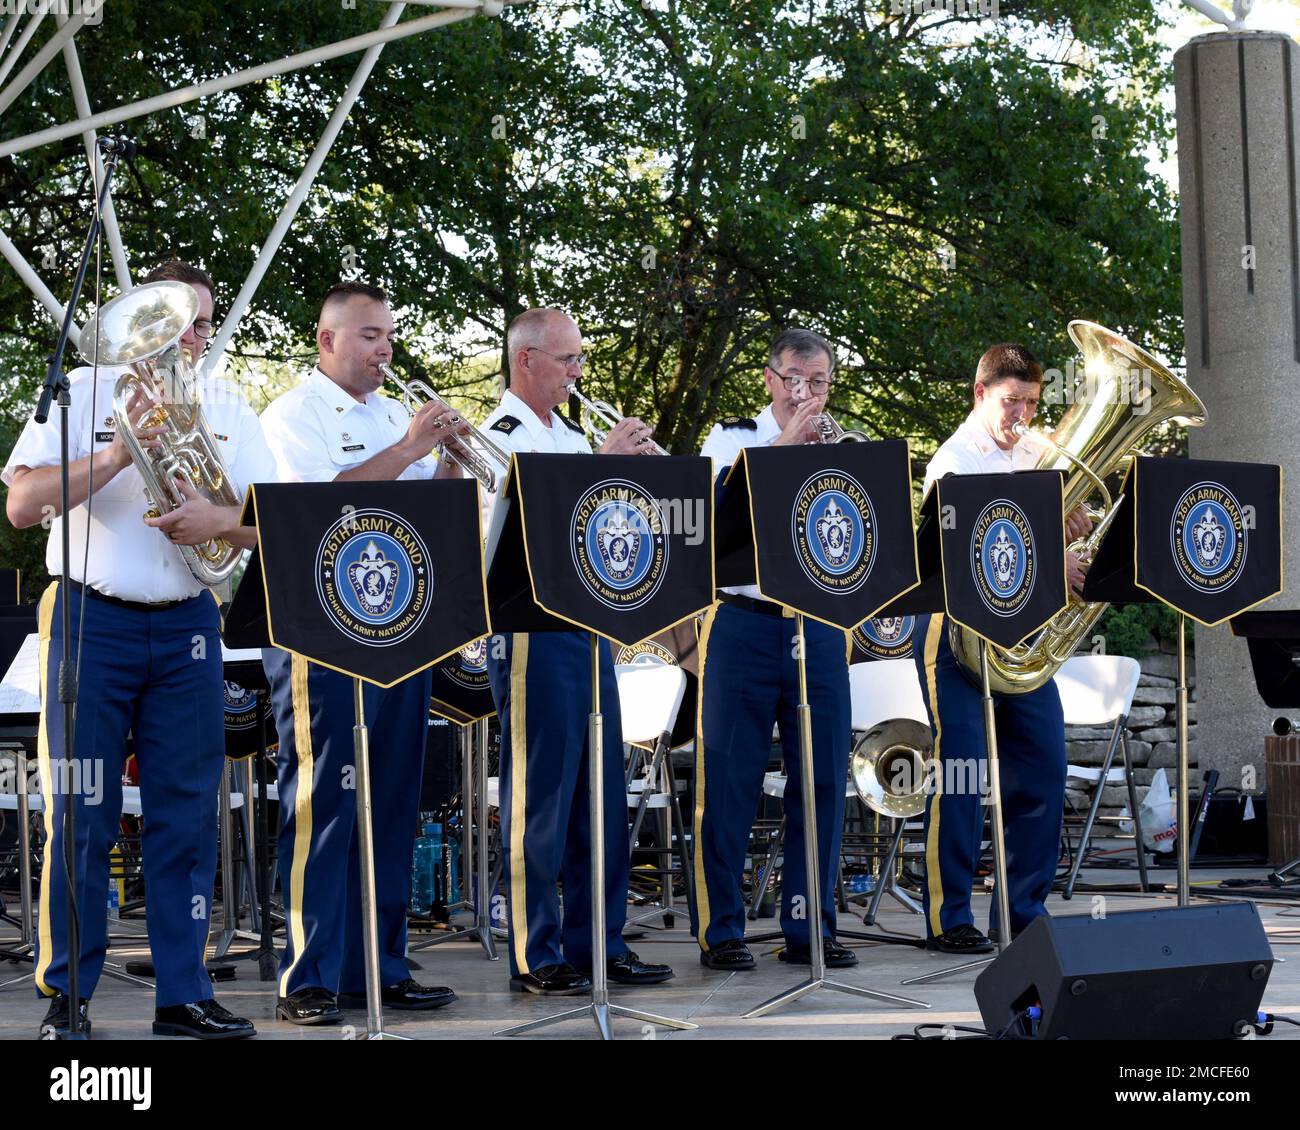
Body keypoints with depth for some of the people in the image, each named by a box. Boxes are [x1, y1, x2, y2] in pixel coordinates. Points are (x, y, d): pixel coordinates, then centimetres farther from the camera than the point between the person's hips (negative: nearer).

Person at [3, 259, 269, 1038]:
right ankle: (67, 996, 7)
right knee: (82, 813, -1)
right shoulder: (82, 393, 4)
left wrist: (221, 522, -14)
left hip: (187, 629, 3)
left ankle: (184, 995, 8)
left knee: (187, 815, 2)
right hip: (93, 621, -3)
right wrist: (116, 456, -19)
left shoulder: (229, 412, 13)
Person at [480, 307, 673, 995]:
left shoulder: (572, 437, 18)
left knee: (600, 799, 10)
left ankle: (598, 945, 17)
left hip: (590, 626, 8)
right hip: (534, 634, -8)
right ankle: (535, 957, 4)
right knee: (540, 799, -3)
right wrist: (603, 464, -19)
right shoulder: (499, 438, -8)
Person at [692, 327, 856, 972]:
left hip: (819, 629, 3)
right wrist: (787, 441, -13)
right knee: (729, 780, -2)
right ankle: (720, 930, 6)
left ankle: (809, 928, 12)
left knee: (822, 780, 3)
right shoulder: (732, 438, 7)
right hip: (744, 624, -3)